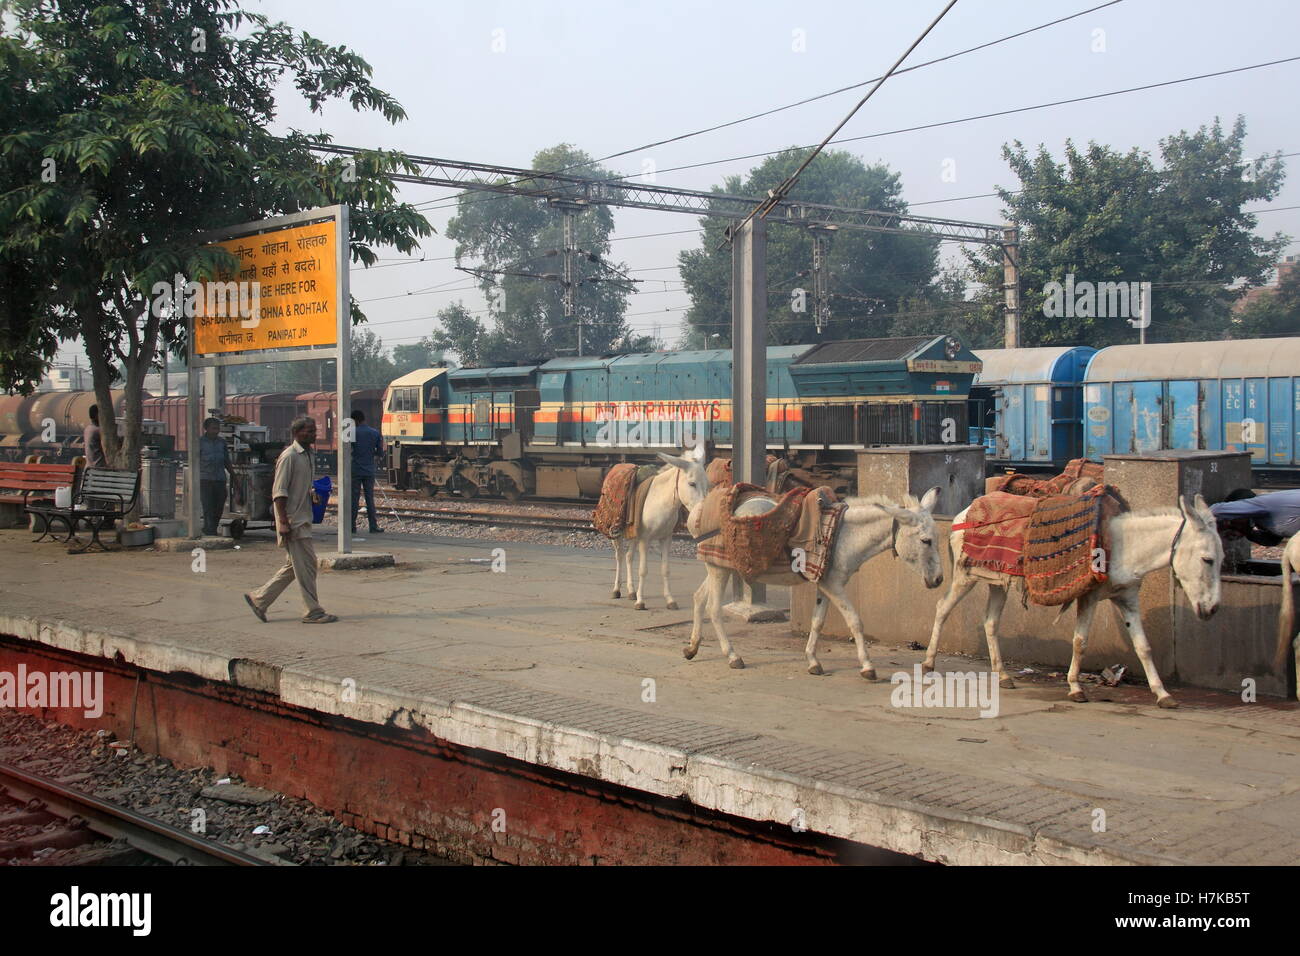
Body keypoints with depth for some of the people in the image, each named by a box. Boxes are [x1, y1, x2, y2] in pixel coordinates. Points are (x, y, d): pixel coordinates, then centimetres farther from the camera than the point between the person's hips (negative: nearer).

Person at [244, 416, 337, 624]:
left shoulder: (307, 455, 15)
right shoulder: (289, 456, -13)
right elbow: (279, 492, -17)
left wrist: (314, 494, 8)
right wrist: (283, 522, -21)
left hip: (303, 519, 10)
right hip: (293, 521, -10)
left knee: (294, 566, 13)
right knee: (306, 564, -6)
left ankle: (259, 599, 21)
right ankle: (313, 612, 1)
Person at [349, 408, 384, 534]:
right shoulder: (376, 433, 2)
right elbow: (380, 453, 5)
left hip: (355, 471, -2)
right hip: (369, 471, 2)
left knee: (354, 499, 4)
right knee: (370, 499, 6)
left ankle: (352, 527, 6)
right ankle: (373, 527, 4)